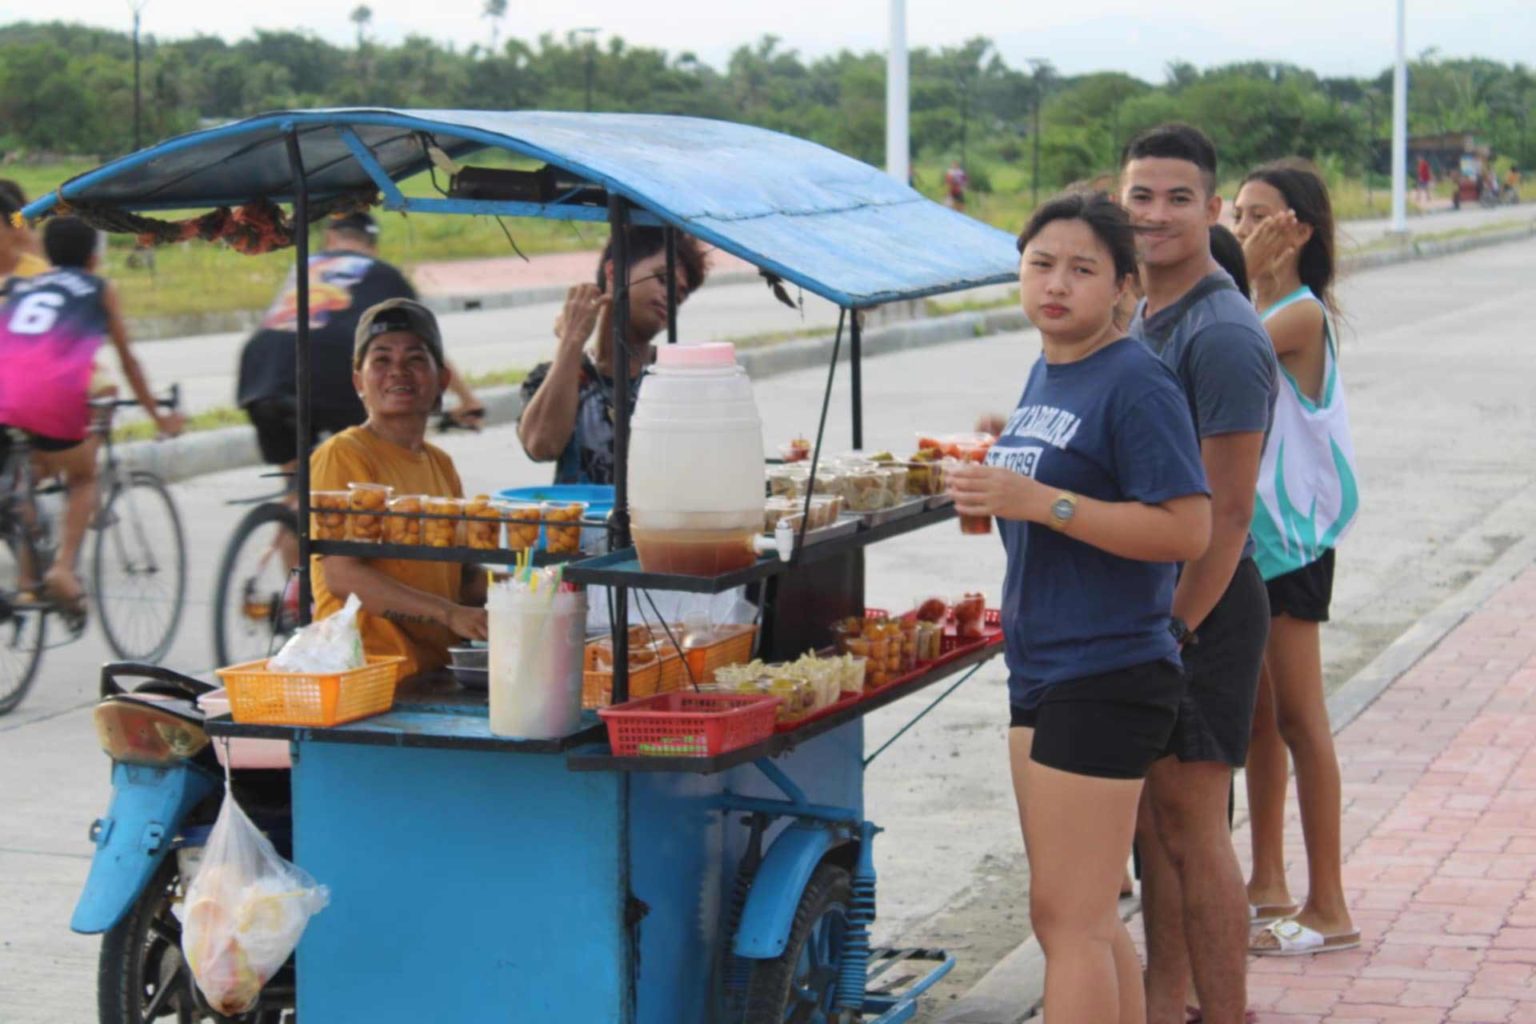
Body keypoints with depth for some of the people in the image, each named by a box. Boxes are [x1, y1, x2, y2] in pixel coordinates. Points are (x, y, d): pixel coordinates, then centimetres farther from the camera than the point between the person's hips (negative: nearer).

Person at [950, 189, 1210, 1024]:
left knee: (1069, 918, -6)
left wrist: (1038, 501, -24)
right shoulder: (1044, 374, 13)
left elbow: (1186, 530, -21)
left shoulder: (1136, 384, -14)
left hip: (1107, 678, -9)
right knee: (1083, 918, 15)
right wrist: (992, 484, 9)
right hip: (1042, 672, 10)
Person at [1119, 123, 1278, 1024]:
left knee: (1191, 828, -5)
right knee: (1154, 823, 14)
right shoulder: (1140, 322, 13)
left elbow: (1227, 515, -20)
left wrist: (1172, 629, -20)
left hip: (1204, 609, -9)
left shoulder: (1223, 336, -17)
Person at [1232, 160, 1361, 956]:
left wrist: (1247, 267, -24)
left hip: (1291, 537, -8)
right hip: (1243, 532, 8)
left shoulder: (1301, 315, -15)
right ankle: (1268, 881, 26)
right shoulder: (1251, 306, 12)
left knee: (1297, 718, -4)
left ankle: (1329, 909, 2)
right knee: (1259, 715, 15)